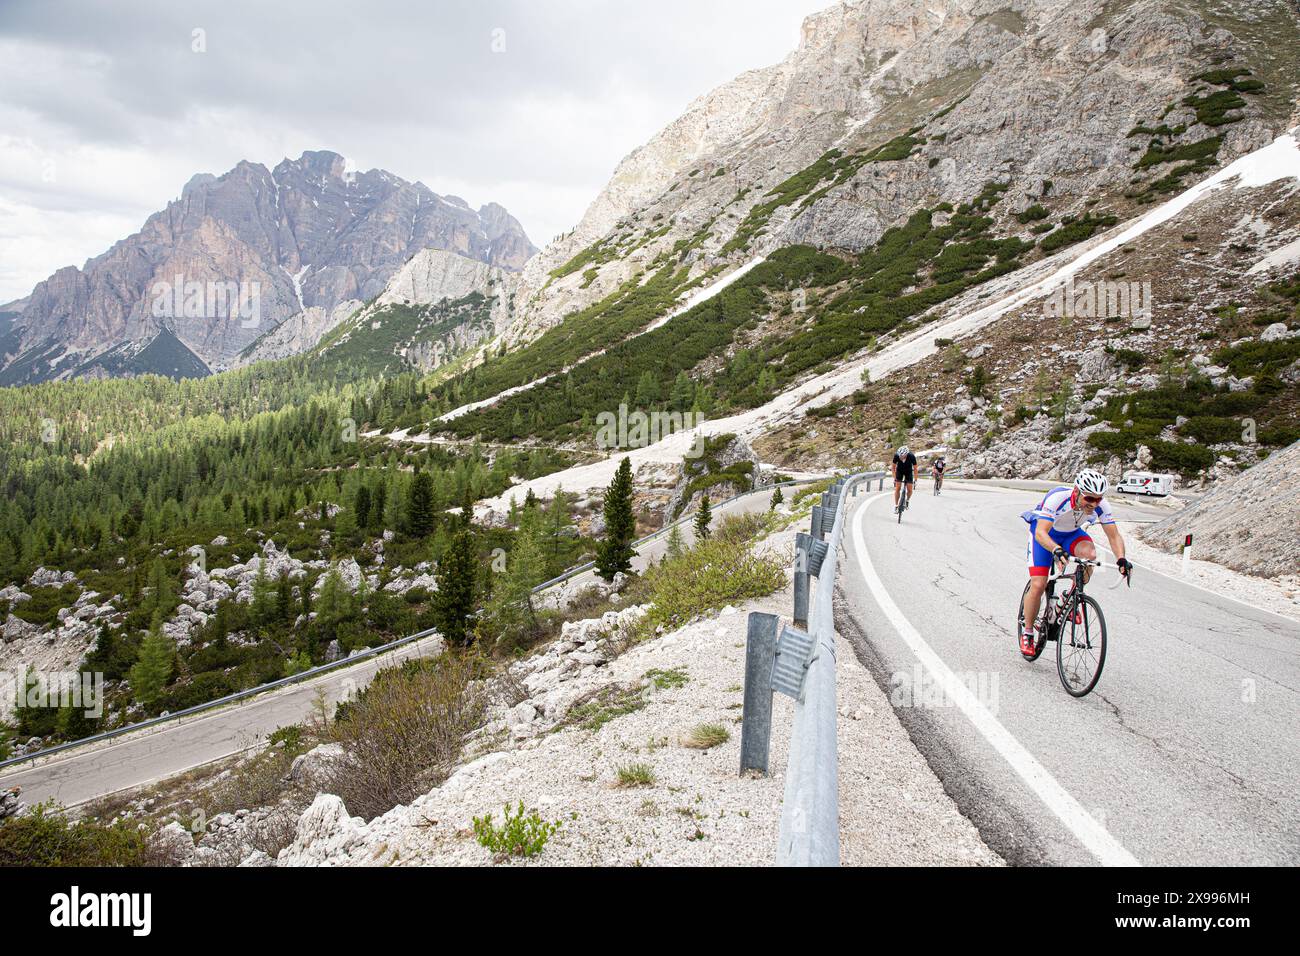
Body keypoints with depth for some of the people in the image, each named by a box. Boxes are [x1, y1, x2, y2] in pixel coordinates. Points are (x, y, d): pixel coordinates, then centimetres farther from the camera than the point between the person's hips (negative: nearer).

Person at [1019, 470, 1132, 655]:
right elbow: (1040, 533, -44)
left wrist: (1121, 559, -39)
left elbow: (1114, 536, -20)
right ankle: (1028, 632, 6)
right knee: (1038, 585, -15)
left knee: (1089, 553, -31)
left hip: (1071, 534, 3)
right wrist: (1056, 550, -62)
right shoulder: (1057, 498, -37)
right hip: (1044, 535, -3)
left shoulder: (1101, 506, -25)